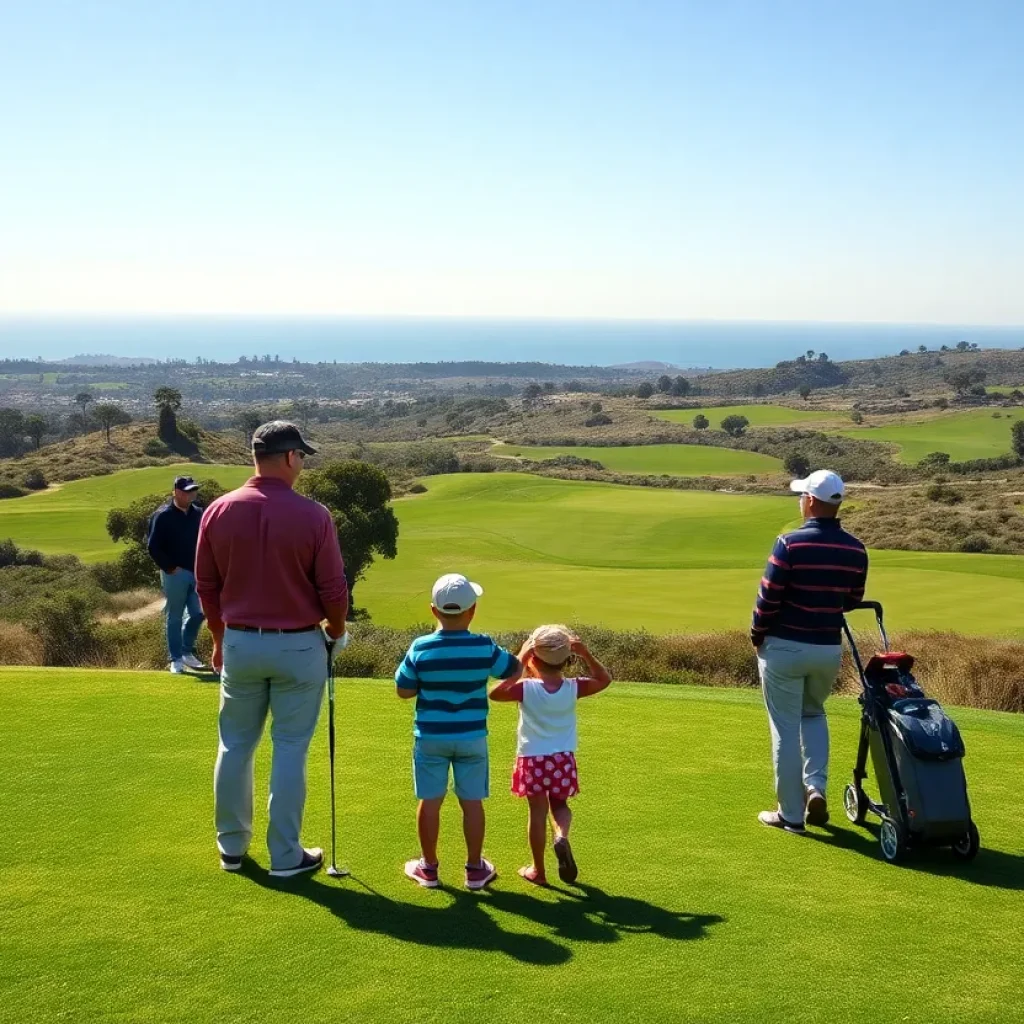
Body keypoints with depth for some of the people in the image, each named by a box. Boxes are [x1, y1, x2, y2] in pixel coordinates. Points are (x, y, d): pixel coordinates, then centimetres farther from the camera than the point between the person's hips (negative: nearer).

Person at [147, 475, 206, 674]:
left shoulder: (199, 514, 8)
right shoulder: (163, 516, -10)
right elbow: (153, 547, -11)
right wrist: (170, 567, -12)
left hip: (197, 573, 5)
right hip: (175, 574, -5)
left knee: (197, 614, 5)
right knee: (175, 618, 2)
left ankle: (187, 651, 24)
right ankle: (176, 659, 10)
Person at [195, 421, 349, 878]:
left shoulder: (218, 511, -4)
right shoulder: (313, 515, -14)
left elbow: (206, 586, 4)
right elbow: (332, 589, -10)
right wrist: (338, 631, 9)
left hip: (240, 643, 3)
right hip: (298, 646, -3)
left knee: (235, 745, 15)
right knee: (290, 749, 5)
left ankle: (232, 847, 25)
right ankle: (285, 855, 13)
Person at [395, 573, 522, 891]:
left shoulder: (420, 649, -14)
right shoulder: (485, 647, -13)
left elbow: (404, 690, -6)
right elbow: (515, 671, 3)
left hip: (430, 737, 0)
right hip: (472, 738, 0)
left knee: (430, 801, 10)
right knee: (472, 801, 10)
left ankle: (428, 867, 21)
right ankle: (475, 868, 20)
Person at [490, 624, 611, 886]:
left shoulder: (527, 689, -16)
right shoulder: (573, 688, -9)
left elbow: (495, 693, -3)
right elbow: (604, 679, 7)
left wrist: (519, 661, -5)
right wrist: (585, 654, -3)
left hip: (532, 760, -2)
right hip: (563, 760, 2)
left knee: (538, 812, 9)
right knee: (559, 804, 21)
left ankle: (538, 870, 18)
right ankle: (562, 836, -11)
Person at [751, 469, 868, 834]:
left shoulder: (790, 543, -17)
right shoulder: (855, 549, -2)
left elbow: (768, 598, -15)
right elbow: (852, 601, 9)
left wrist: (757, 635, 2)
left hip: (784, 647, -4)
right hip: (829, 649, 5)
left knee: (786, 728, 5)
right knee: (813, 714, 26)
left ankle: (791, 814, 11)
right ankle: (816, 788, 9)